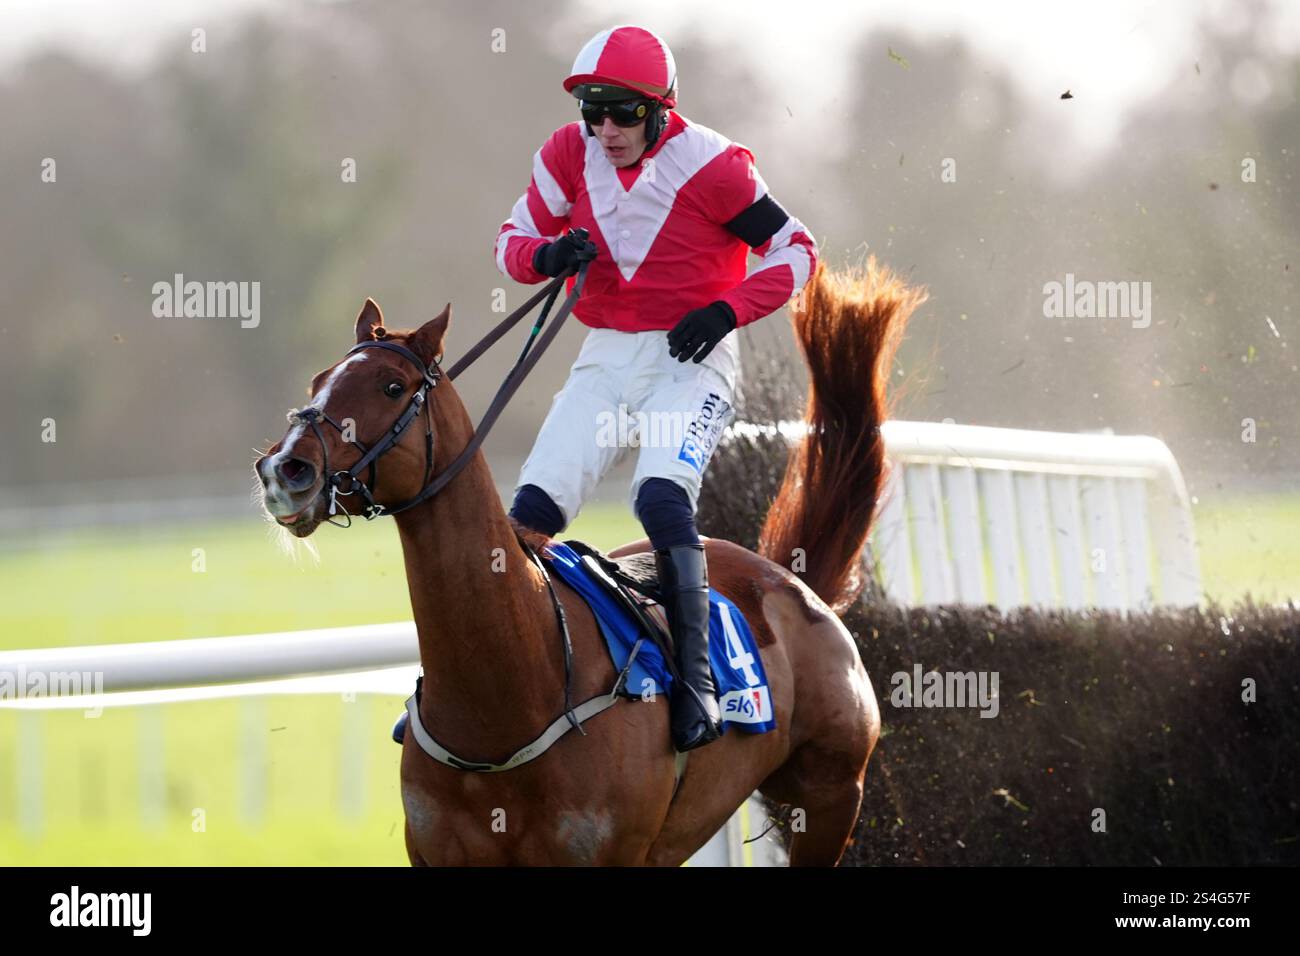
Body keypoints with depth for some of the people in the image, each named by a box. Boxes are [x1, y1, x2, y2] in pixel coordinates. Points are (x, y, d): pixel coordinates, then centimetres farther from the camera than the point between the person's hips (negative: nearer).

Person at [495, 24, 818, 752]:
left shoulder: (710, 166, -12)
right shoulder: (570, 155, 1)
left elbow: (795, 252, -4)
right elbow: (514, 240, 10)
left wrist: (725, 310, -17)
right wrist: (546, 255, -14)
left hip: (692, 358, -5)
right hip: (606, 357, 5)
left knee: (662, 498, -27)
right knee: (530, 510, -5)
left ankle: (696, 683, -22)